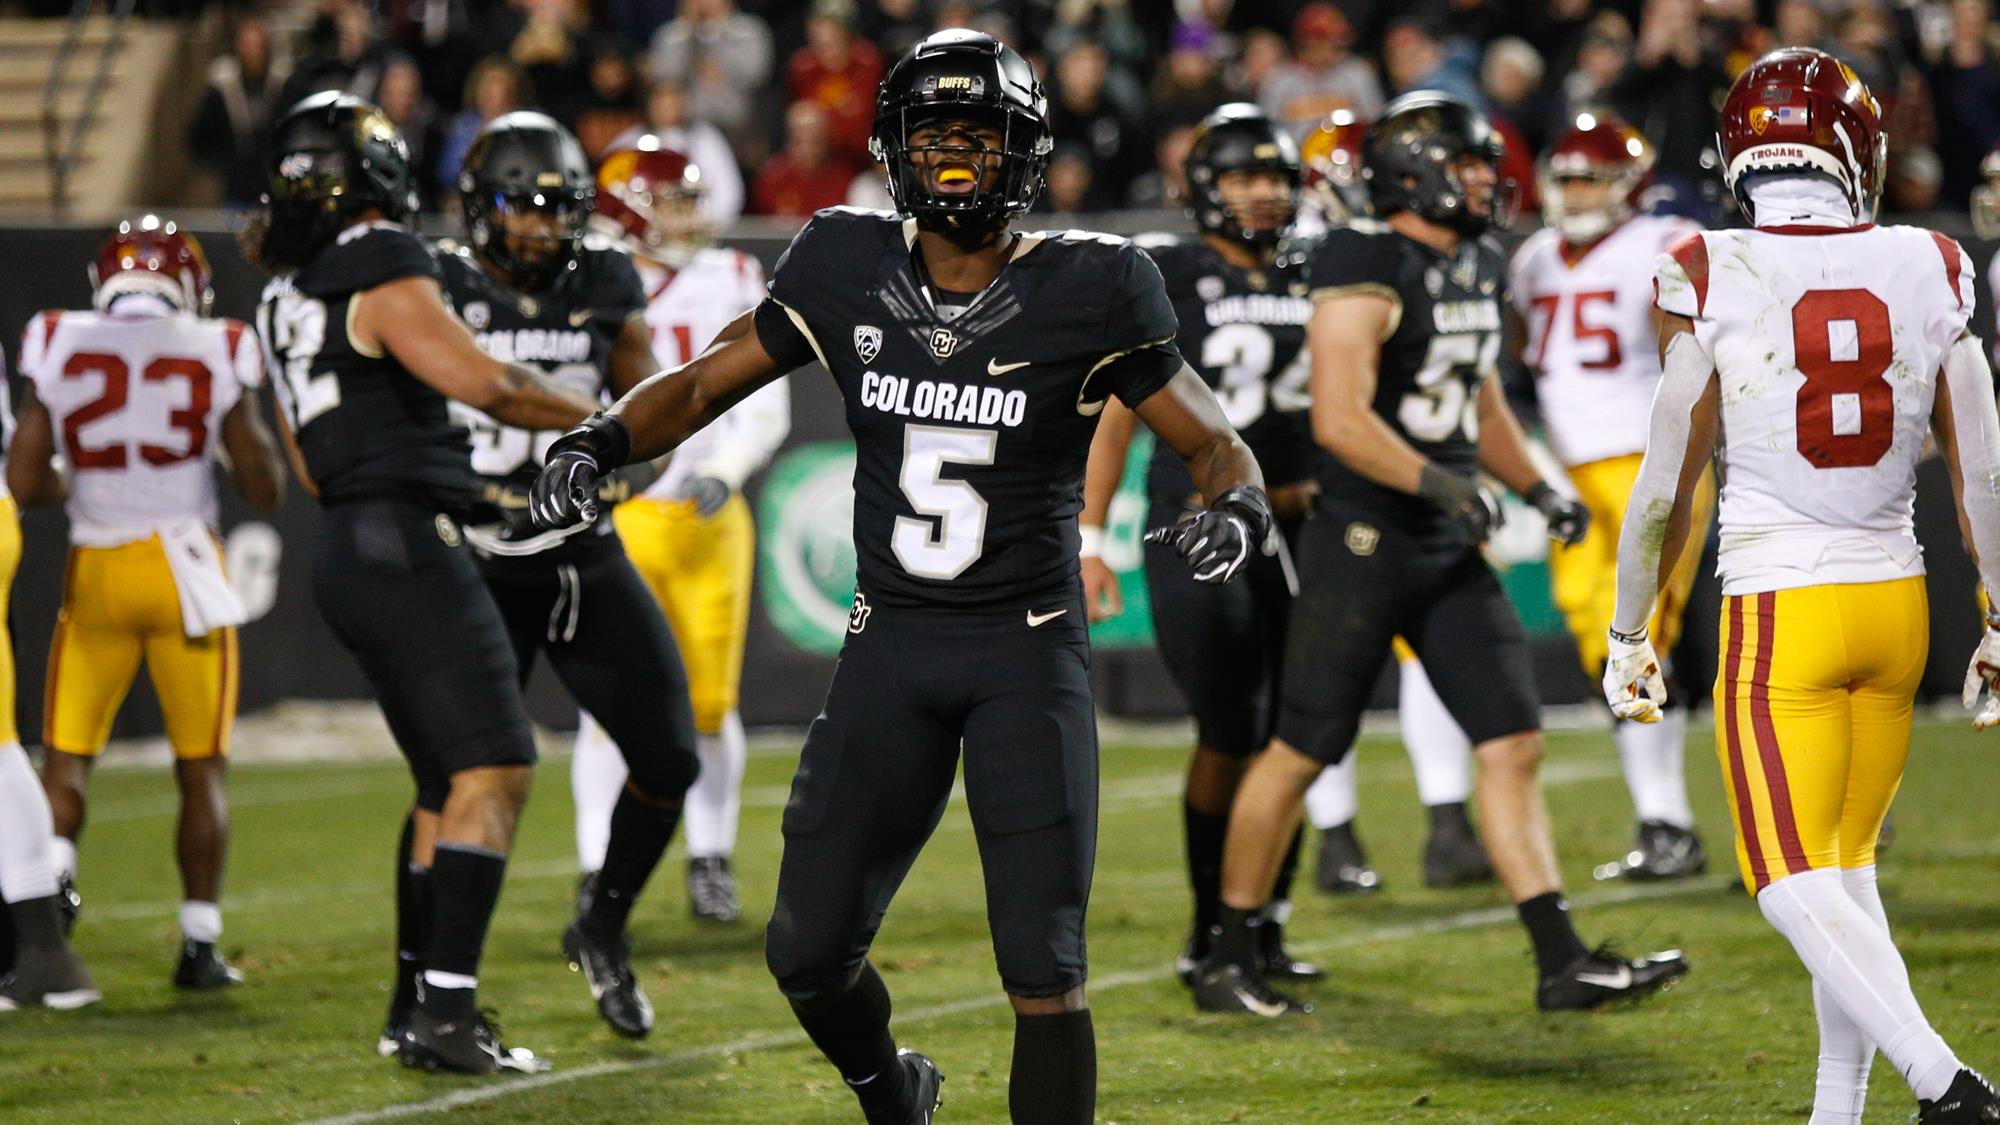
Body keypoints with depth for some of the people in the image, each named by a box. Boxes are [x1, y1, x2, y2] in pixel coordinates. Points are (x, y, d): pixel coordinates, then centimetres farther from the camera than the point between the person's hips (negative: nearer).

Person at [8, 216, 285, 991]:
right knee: (200, 767, 10)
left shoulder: (59, 352, -2)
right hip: (184, 568, -1)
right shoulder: (214, 356, -5)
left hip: (94, 572, 1)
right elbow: (266, 490, -1)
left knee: (67, 755, 10)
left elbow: (24, 482, -2)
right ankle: (200, 946, 9)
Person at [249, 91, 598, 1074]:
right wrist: (600, 419, -1)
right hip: (403, 542, -9)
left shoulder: (285, 301, 18)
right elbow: (486, 384, -15)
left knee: (445, 780, 16)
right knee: (492, 769, -11)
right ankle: (445, 1012, -18)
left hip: (346, 552, 9)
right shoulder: (383, 273, -10)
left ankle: (413, 1003, 19)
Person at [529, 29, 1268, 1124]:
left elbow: (1211, 442, -3)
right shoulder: (849, 271, -1)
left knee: (1043, 972, -10)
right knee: (809, 956, 5)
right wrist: (600, 440, -10)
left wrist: (1237, 505, -26)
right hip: (891, 646, 3)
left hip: (1029, 652, -3)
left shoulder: (1084, 294, -8)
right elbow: (708, 380, 9)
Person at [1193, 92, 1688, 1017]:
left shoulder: (1478, 271, 13)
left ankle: (1561, 962, -2)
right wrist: (1438, 483, -29)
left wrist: (1538, 487, 16)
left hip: (1450, 555, 8)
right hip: (1363, 544, -8)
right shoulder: (1367, 273, -15)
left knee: (1513, 742, 0)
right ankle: (1229, 960, 12)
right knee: (1301, 751, 0)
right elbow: (1339, 420, -23)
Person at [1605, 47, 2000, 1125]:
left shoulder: (1713, 281, -9)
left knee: (1796, 887, -3)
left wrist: (1628, 634, 7)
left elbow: (1665, 489, -5)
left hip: (1780, 613, -4)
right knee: (1847, 864, 18)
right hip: (1897, 601, 4)